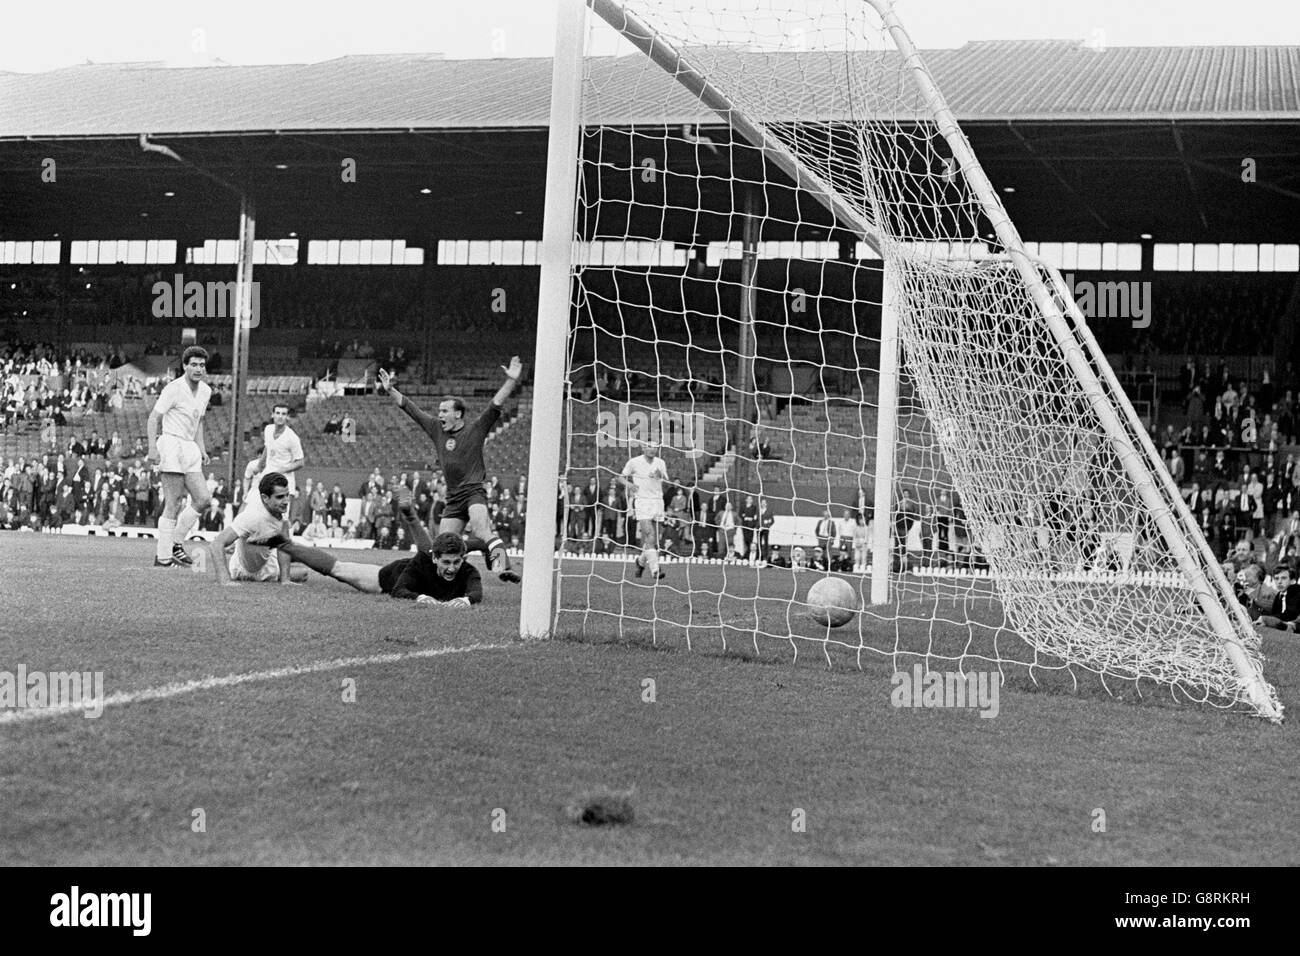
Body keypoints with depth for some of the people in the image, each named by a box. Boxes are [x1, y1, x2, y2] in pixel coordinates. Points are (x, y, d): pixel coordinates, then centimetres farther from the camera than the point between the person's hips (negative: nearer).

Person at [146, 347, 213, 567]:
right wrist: (152, 448, -21)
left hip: (190, 448, 8)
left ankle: (175, 543, 15)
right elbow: (154, 417, -11)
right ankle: (163, 557, -3)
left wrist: (202, 449, 17)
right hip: (172, 444, -8)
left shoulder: (205, 390, 12)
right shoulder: (174, 389, -11)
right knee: (173, 505, -8)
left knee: (202, 499, 1)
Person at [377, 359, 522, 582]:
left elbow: (496, 404, -9)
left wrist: (511, 381, -19)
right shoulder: (437, 429, 14)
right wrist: (390, 391, 16)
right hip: (453, 497, 7)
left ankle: (503, 565, -44)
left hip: (474, 491, -7)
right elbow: (410, 407, 19)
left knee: (480, 529, -31)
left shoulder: (476, 429, 1)